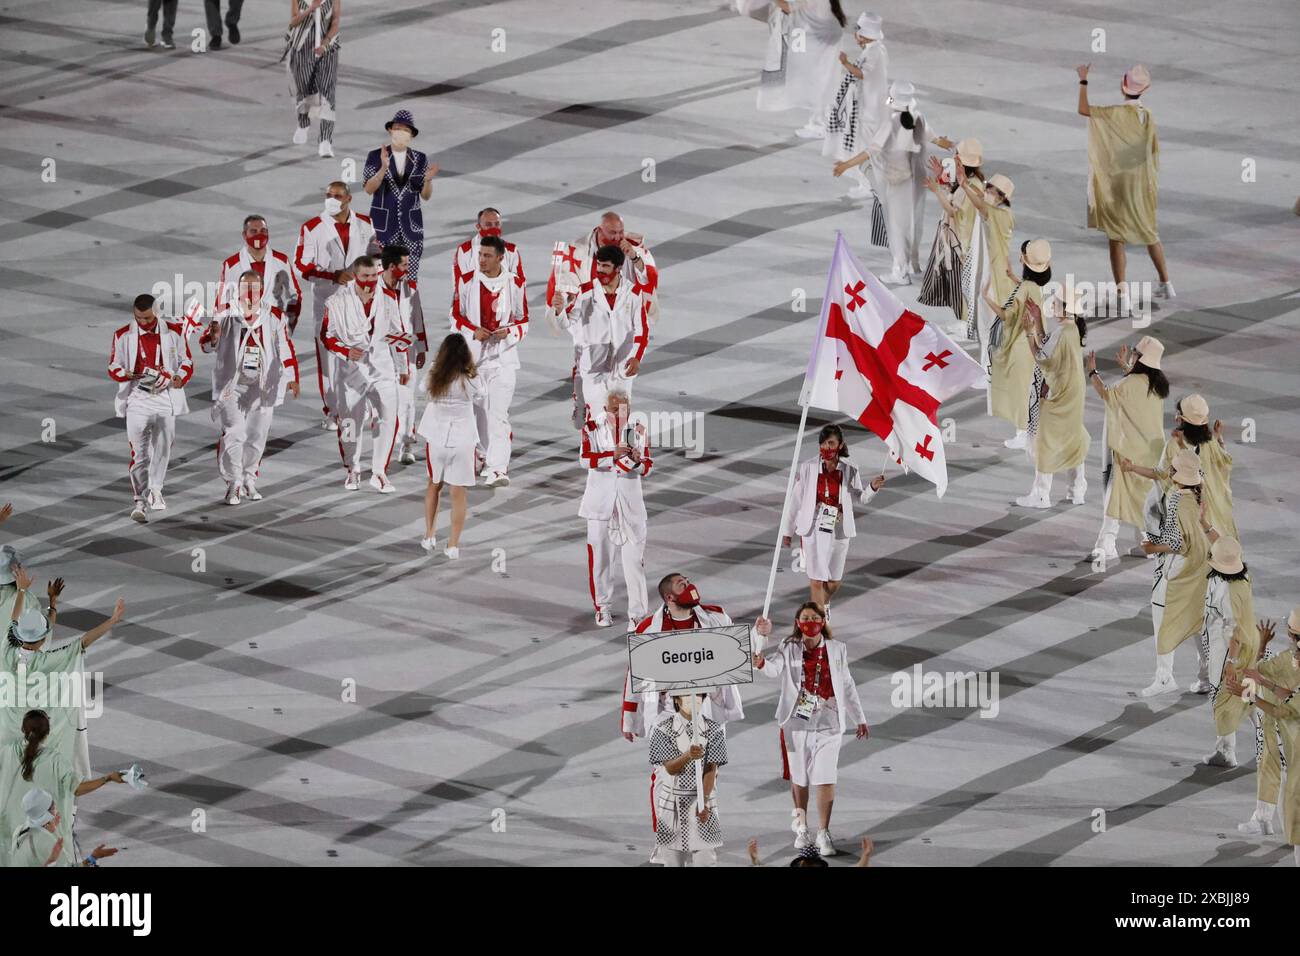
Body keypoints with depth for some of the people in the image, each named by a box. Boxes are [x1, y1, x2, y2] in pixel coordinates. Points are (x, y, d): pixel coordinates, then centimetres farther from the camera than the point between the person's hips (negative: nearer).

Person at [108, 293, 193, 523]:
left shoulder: (174, 332, 4)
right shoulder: (123, 336, 4)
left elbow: (187, 362, 11)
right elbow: (113, 366, 8)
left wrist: (180, 377, -11)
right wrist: (126, 374, -15)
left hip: (165, 397, 1)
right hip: (137, 398, -1)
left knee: (163, 447, 6)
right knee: (139, 452, -9)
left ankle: (155, 489, 30)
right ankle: (140, 502, -10)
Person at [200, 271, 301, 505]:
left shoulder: (275, 316, 2)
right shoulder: (226, 313, -3)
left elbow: (286, 348, 8)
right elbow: (206, 344, -2)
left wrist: (292, 378, 1)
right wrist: (213, 335, -26)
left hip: (262, 387, 2)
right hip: (232, 385, -2)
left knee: (257, 437, 8)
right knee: (234, 435, -12)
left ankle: (249, 480, 25)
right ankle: (233, 484, -4)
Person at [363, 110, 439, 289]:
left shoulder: (420, 159, 5)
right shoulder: (375, 156, -1)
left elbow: (426, 195, 5)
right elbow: (369, 189, -10)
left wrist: (428, 180, -16)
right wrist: (384, 168, -25)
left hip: (411, 225, 2)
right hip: (383, 225, -2)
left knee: (411, 279, -1)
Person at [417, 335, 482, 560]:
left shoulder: (434, 378, -11)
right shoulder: (470, 380, -14)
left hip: (436, 439, 2)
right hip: (462, 440, -2)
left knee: (434, 486, 22)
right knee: (458, 493, 5)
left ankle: (429, 537, 27)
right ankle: (453, 545, 6)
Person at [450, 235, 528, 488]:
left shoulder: (515, 284, 1)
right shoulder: (466, 282, 2)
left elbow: (523, 322, 7)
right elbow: (456, 317, 7)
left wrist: (509, 332, -14)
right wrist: (473, 332, -12)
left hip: (503, 357, -2)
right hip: (473, 355, 2)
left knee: (498, 413, -11)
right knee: (479, 411, 8)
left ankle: (498, 469, -16)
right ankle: (492, 456, 27)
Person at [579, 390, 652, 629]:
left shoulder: (638, 431, 4)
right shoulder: (592, 429, -1)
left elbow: (647, 468, 3)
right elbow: (585, 459, -15)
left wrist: (638, 461, -21)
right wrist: (614, 454, -29)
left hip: (630, 503, 0)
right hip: (601, 501, 0)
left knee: (634, 559, -7)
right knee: (600, 556, 7)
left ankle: (637, 614, -7)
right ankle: (602, 607, 24)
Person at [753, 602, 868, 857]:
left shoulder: (837, 650, 4)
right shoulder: (789, 649, -2)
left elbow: (847, 685, 12)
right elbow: (774, 667, -22)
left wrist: (859, 718, 18)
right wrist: (761, 664, -47)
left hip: (828, 723, 0)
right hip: (797, 722, 0)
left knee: (825, 779, -5)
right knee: (799, 778, 10)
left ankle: (823, 834, 3)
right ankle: (801, 829, 26)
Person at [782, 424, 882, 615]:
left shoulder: (849, 469, -3)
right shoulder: (808, 468, -6)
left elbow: (860, 498, 8)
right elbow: (796, 500, 2)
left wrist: (872, 488, -14)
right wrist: (789, 530, 7)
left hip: (839, 530, 2)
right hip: (814, 529, -2)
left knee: (835, 581, 14)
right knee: (816, 579, -6)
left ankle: (824, 603, 47)